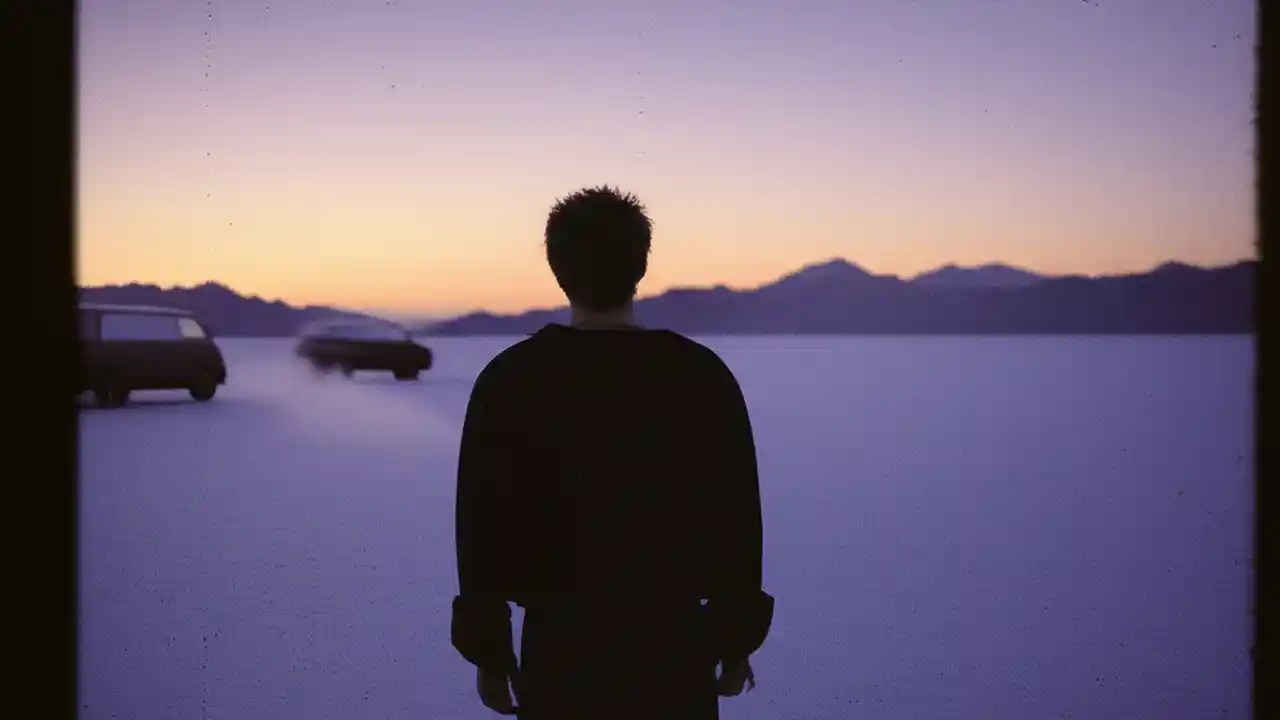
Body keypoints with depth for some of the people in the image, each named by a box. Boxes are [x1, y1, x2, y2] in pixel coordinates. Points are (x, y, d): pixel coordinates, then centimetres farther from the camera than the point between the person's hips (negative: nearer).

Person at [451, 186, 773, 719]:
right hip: (674, 645, 0)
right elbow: (737, 520, -2)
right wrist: (736, 642, 8)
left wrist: (489, 653, 5)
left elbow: (482, 524, -4)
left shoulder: (509, 380, -6)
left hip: (561, 648, 0)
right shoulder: (703, 377, -5)